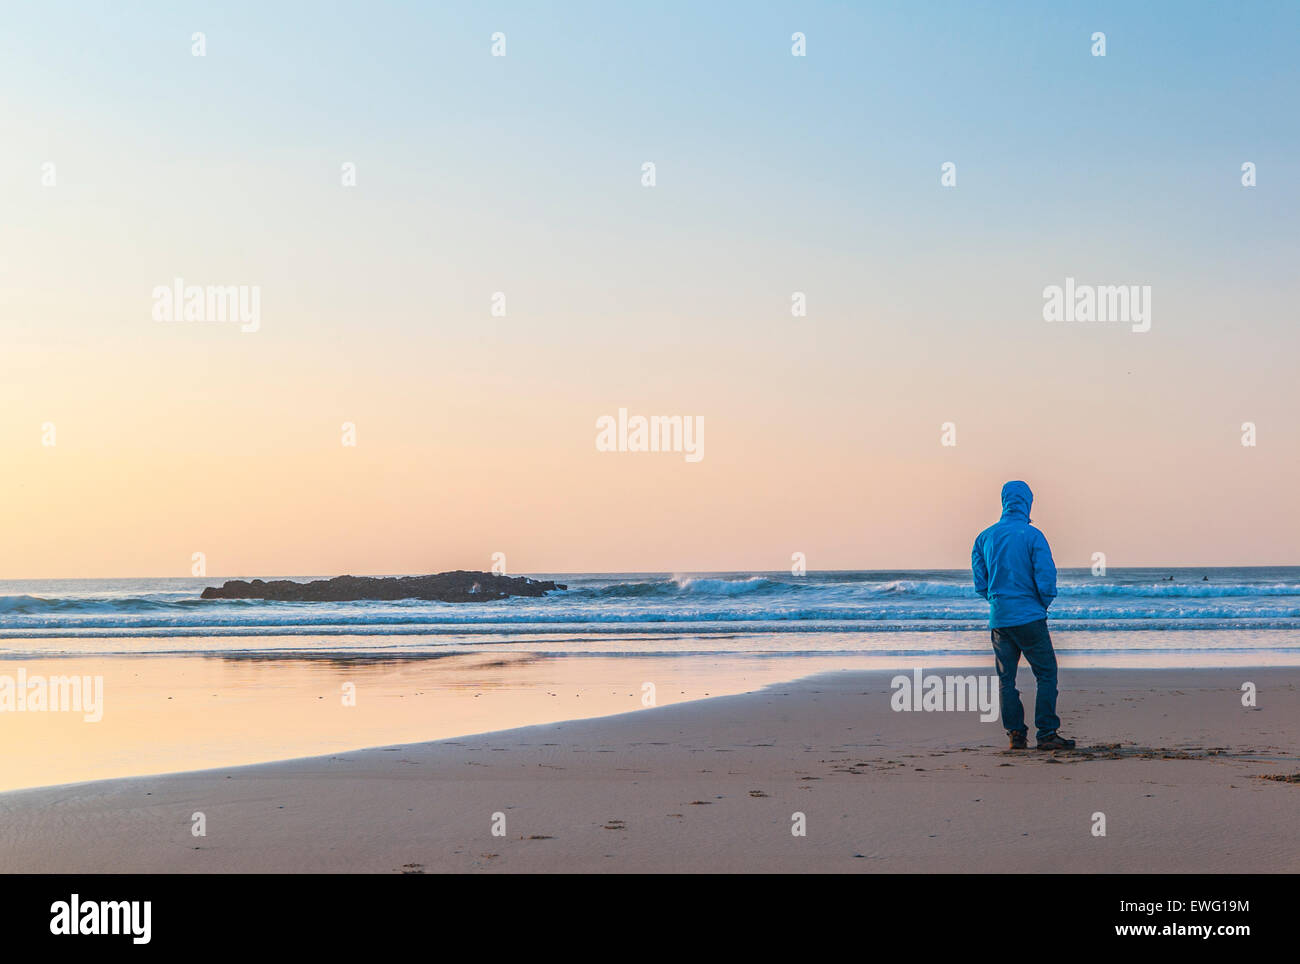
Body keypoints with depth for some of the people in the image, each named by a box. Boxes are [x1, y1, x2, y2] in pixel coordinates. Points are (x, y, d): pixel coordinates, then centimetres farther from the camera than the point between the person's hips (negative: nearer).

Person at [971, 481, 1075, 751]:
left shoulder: (984, 537, 6)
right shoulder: (1032, 536, -9)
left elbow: (979, 581, 8)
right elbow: (1046, 577, -11)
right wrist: (1043, 605, 5)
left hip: (998, 618, 5)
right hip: (1029, 617, -5)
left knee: (1006, 678, 10)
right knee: (1046, 674, 0)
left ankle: (1015, 734, 8)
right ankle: (1046, 733, -6)